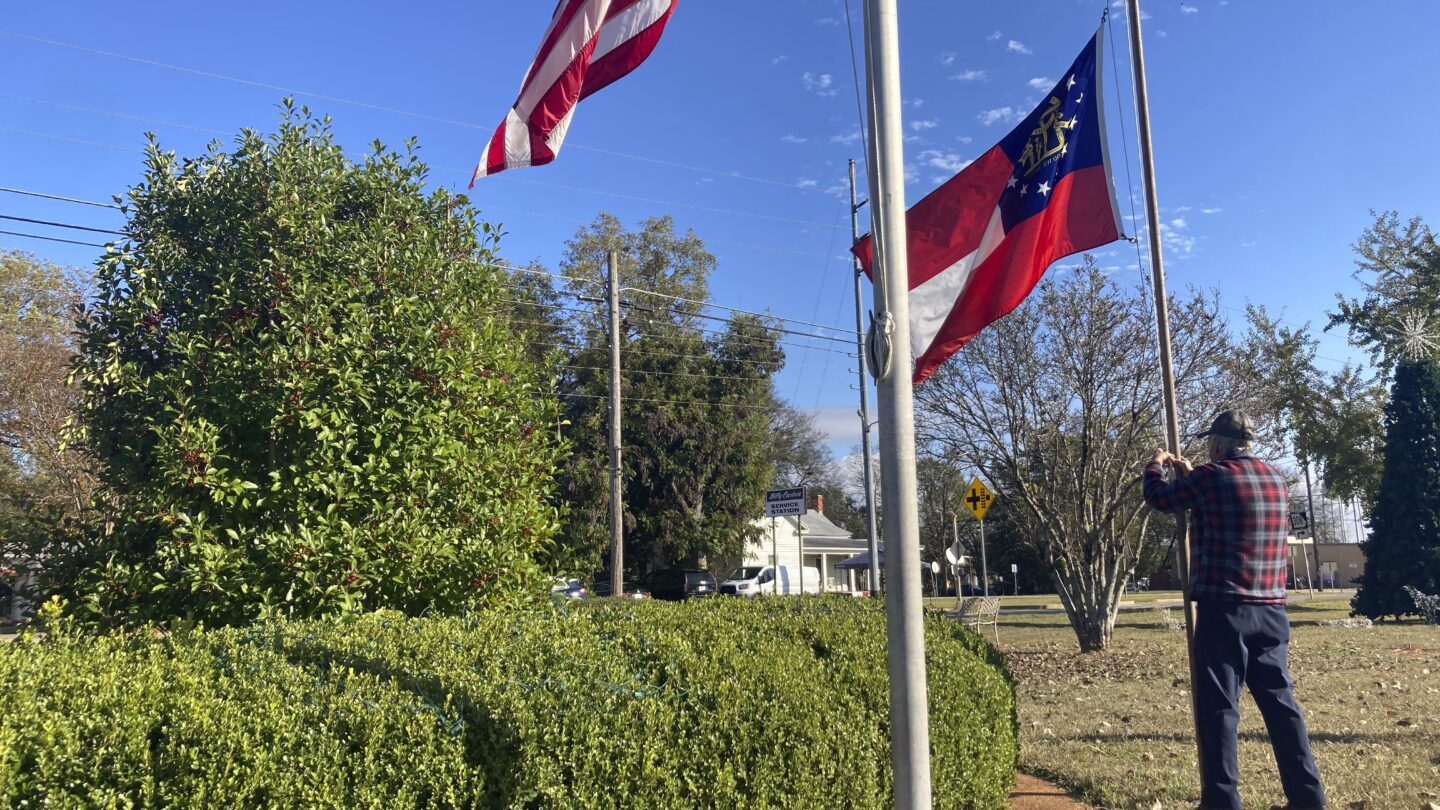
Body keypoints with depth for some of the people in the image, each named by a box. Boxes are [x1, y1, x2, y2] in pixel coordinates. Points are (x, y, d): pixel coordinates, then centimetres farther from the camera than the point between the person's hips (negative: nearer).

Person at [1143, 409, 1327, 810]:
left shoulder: (1211, 478, -9)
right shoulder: (1278, 480, 11)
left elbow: (1159, 497, 6)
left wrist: (1155, 465, 26)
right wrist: (1190, 474, 36)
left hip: (1224, 609, -6)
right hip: (1271, 611, 6)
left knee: (1219, 706, -1)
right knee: (1280, 700, 13)